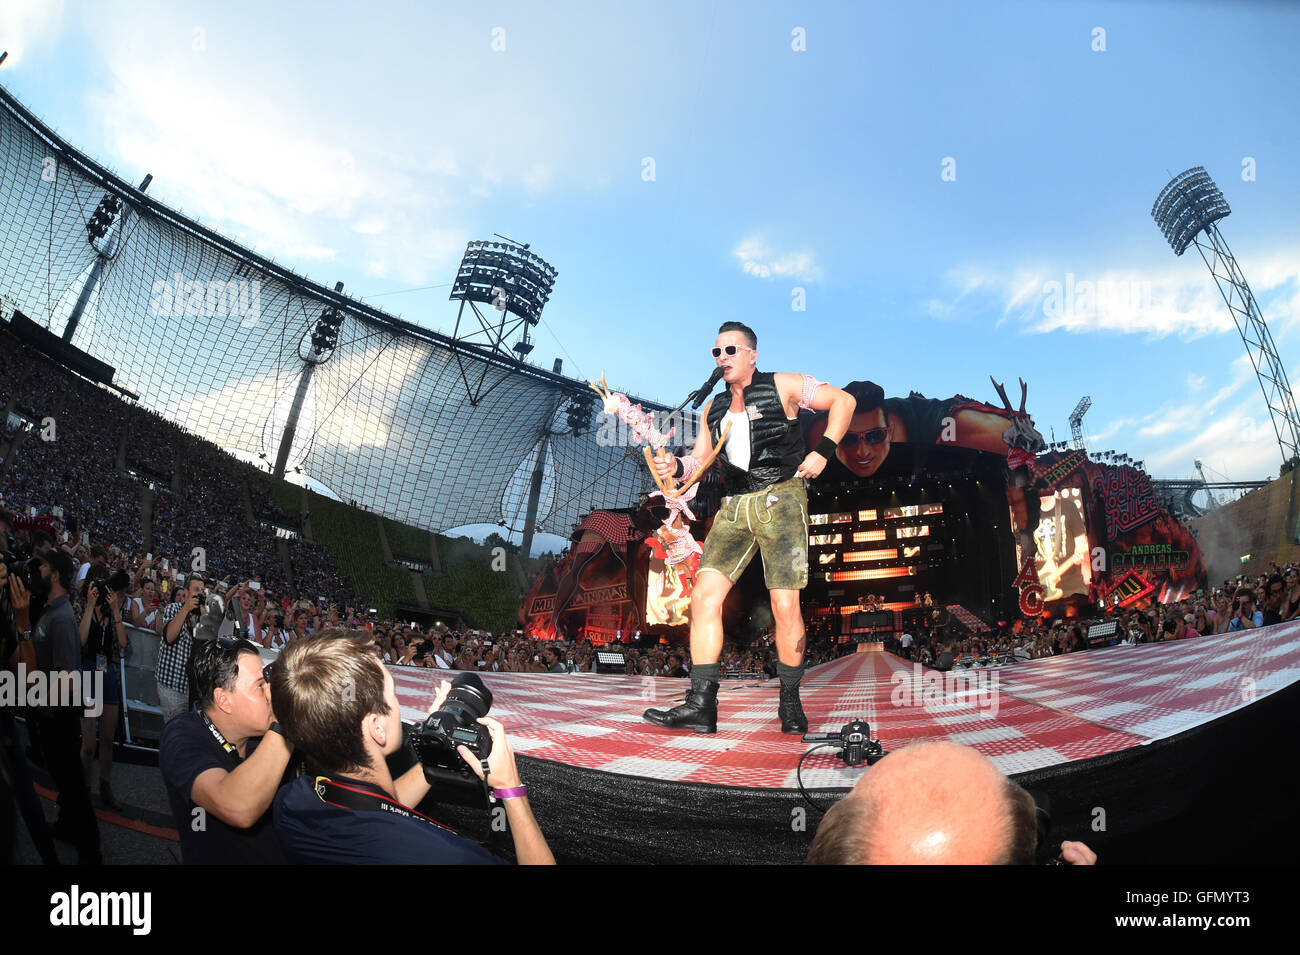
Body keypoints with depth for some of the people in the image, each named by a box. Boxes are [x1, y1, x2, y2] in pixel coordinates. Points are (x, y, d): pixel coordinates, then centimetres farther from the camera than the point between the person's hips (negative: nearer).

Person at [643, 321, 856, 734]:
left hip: (781, 501, -5)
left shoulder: (782, 387, 4)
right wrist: (675, 467, -6)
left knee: (785, 605, -8)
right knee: (703, 596, -10)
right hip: (734, 508, 5)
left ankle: (790, 704, 11)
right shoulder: (714, 408, 19)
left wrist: (823, 452, -4)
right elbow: (700, 461, 17)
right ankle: (701, 704, -8)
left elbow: (843, 401, 6)